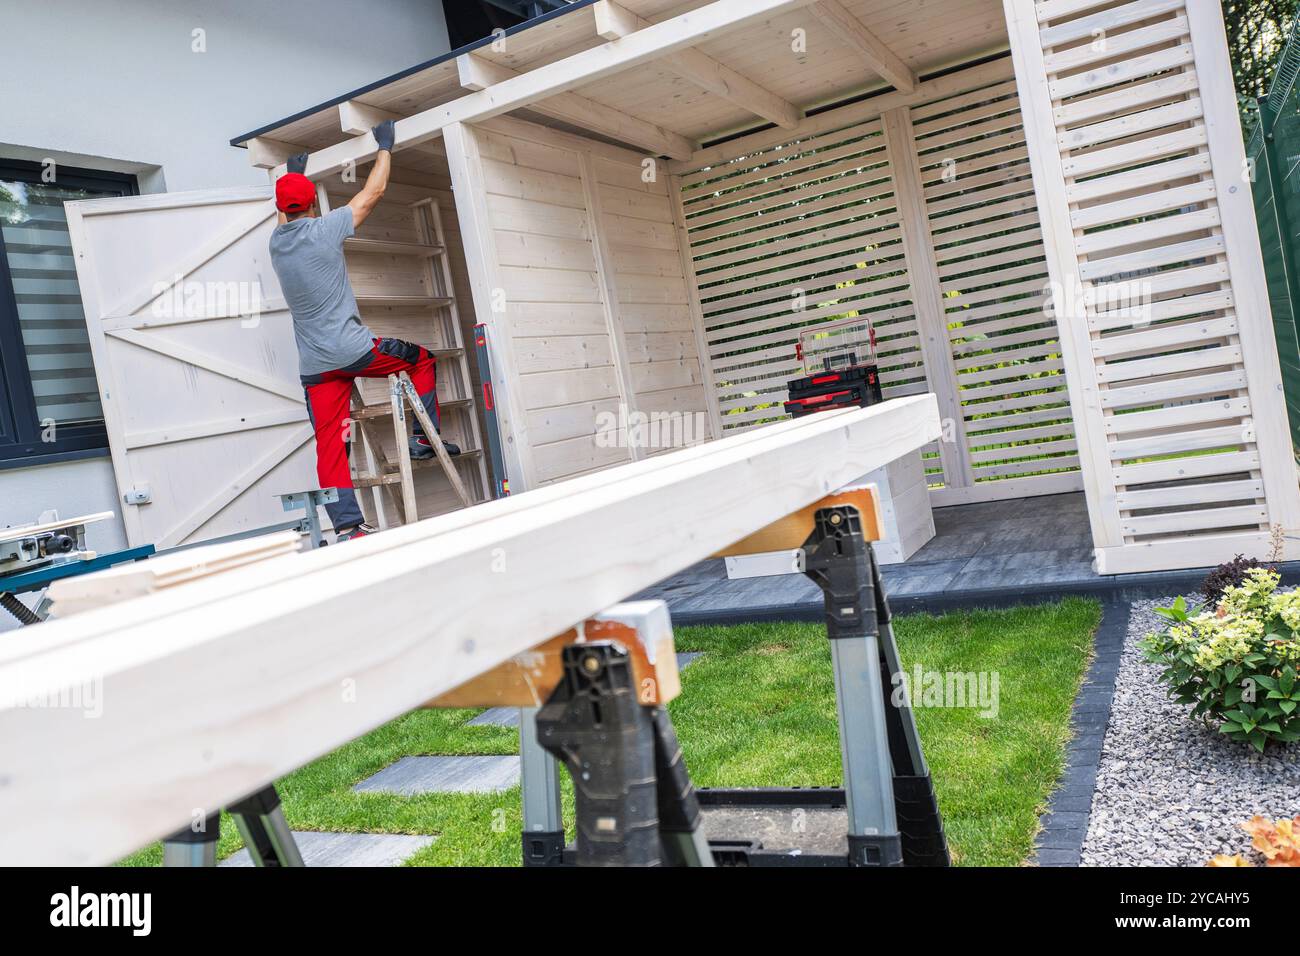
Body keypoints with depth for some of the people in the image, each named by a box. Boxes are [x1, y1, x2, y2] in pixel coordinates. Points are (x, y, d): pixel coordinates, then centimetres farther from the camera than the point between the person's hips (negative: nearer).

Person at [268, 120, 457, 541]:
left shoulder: (276, 241, 10)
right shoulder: (324, 229, -6)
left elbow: (286, 214, 36)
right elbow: (374, 192, 4)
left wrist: (294, 173, 50)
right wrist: (385, 146, 18)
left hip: (314, 366, 5)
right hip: (353, 350, -5)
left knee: (330, 447, 3)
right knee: (422, 358, 19)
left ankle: (346, 527, -2)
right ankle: (425, 436, 14)